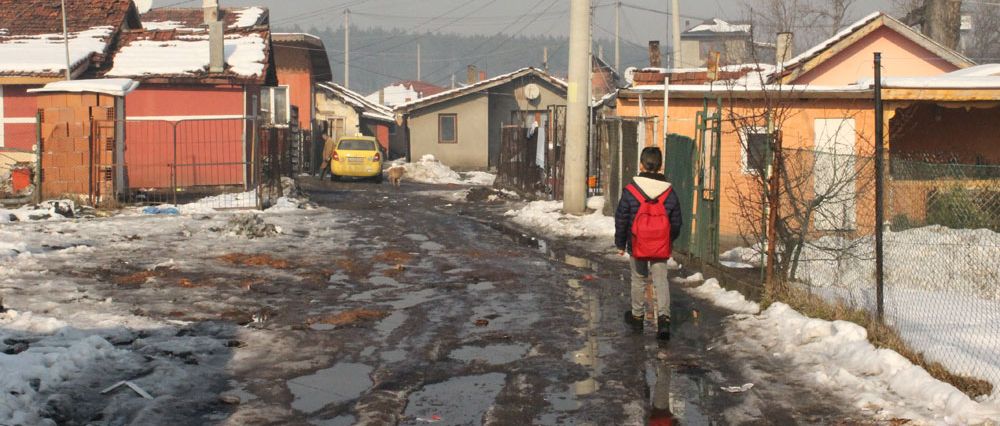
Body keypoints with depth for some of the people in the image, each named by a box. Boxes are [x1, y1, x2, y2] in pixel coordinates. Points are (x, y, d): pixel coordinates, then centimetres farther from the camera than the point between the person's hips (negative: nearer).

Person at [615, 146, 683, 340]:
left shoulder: (630, 191, -8)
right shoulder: (670, 193, -1)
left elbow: (621, 219, -3)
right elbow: (676, 222, 7)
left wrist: (620, 243, 8)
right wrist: (670, 239, 24)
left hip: (637, 245, -1)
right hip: (661, 247, 1)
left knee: (638, 280, 14)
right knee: (661, 280, 4)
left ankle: (637, 316, 25)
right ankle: (664, 316, -12)